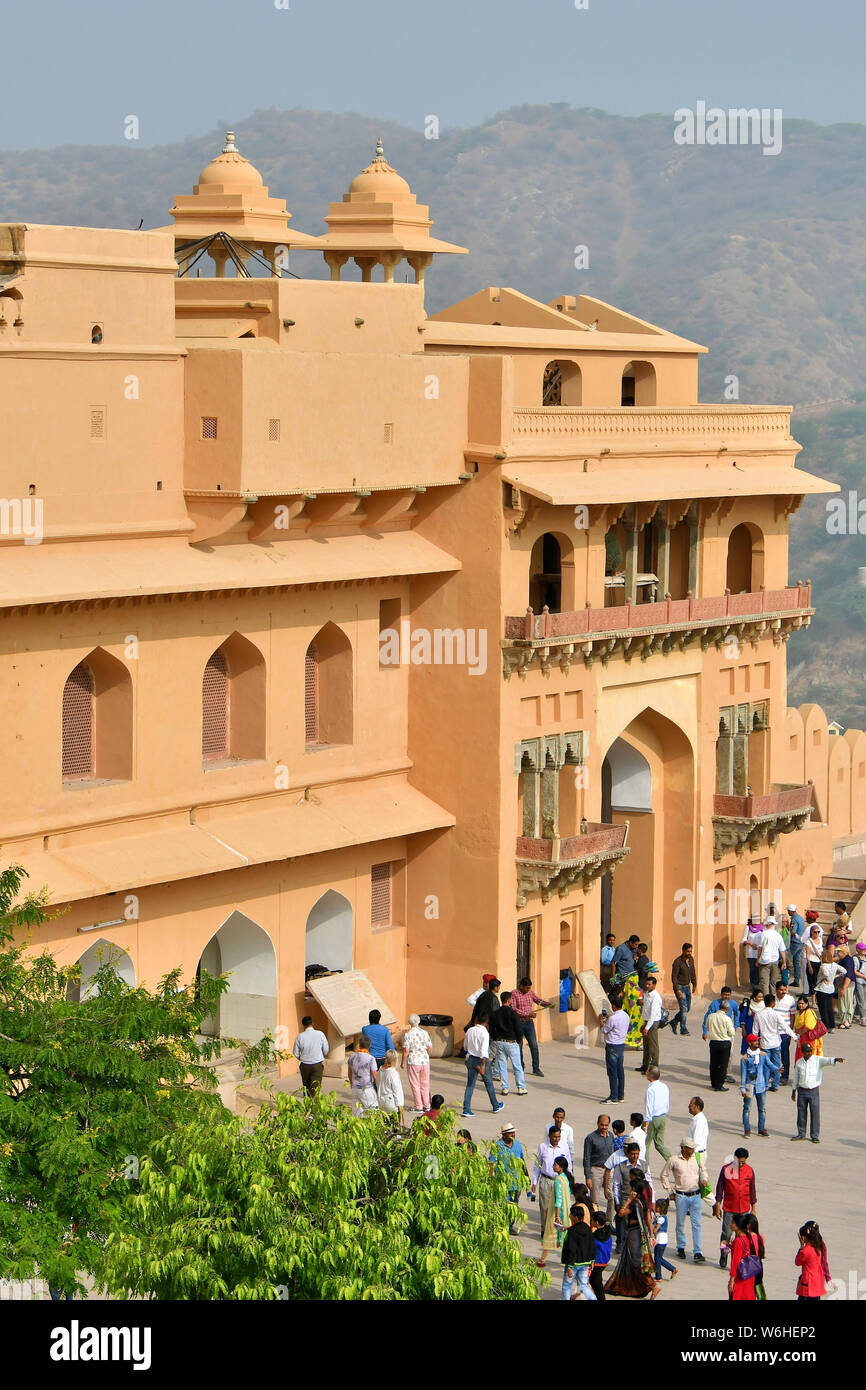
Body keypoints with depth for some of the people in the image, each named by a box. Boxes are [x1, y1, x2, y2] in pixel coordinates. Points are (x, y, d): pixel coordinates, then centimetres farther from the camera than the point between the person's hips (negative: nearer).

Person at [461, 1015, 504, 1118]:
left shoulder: (470, 1031, 1)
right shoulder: (485, 1033, -17)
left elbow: (465, 1047, 14)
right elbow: (484, 1050, -25)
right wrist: (483, 1065, -29)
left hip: (471, 1059, 4)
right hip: (481, 1060, -4)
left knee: (470, 1084, 6)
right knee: (488, 1083, 14)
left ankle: (466, 1110, -1)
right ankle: (496, 1106, 30)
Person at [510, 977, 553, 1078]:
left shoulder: (530, 993, 7)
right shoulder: (514, 994, -11)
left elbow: (539, 1001, 7)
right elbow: (513, 1009, -19)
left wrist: (549, 1004, -13)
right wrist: (528, 1014, -24)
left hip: (529, 1023, 4)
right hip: (518, 1024, -4)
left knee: (534, 1045, -2)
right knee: (519, 1046, 5)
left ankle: (536, 1068, 1)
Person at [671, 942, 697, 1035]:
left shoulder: (691, 959, 3)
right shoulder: (678, 962, -19)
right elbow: (674, 977, -18)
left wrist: (694, 984, 13)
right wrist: (678, 990, -23)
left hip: (687, 987, 7)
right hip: (679, 987, -7)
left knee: (687, 1008, 12)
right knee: (684, 1008, -9)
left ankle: (674, 1022, 29)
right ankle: (683, 1030, -1)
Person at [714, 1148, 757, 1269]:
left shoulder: (749, 1171, 2)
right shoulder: (726, 1169, -3)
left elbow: (752, 1191, 9)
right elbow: (720, 1188, 1)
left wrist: (753, 1209, 10)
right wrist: (717, 1207, 0)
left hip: (744, 1209, 1)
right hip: (728, 1208, -1)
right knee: (726, 1234, -2)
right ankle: (723, 1256, 16)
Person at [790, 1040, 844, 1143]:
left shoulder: (818, 1060, -4)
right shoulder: (798, 1063, 5)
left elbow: (827, 1060, -23)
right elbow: (796, 1078, 14)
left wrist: (836, 1059, -44)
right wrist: (793, 1091, 16)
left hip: (814, 1091, -2)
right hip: (802, 1091, 2)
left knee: (815, 1113, -1)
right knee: (801, 1112, 8)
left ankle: (815, 1136, 9)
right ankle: (801, 1134, 22)